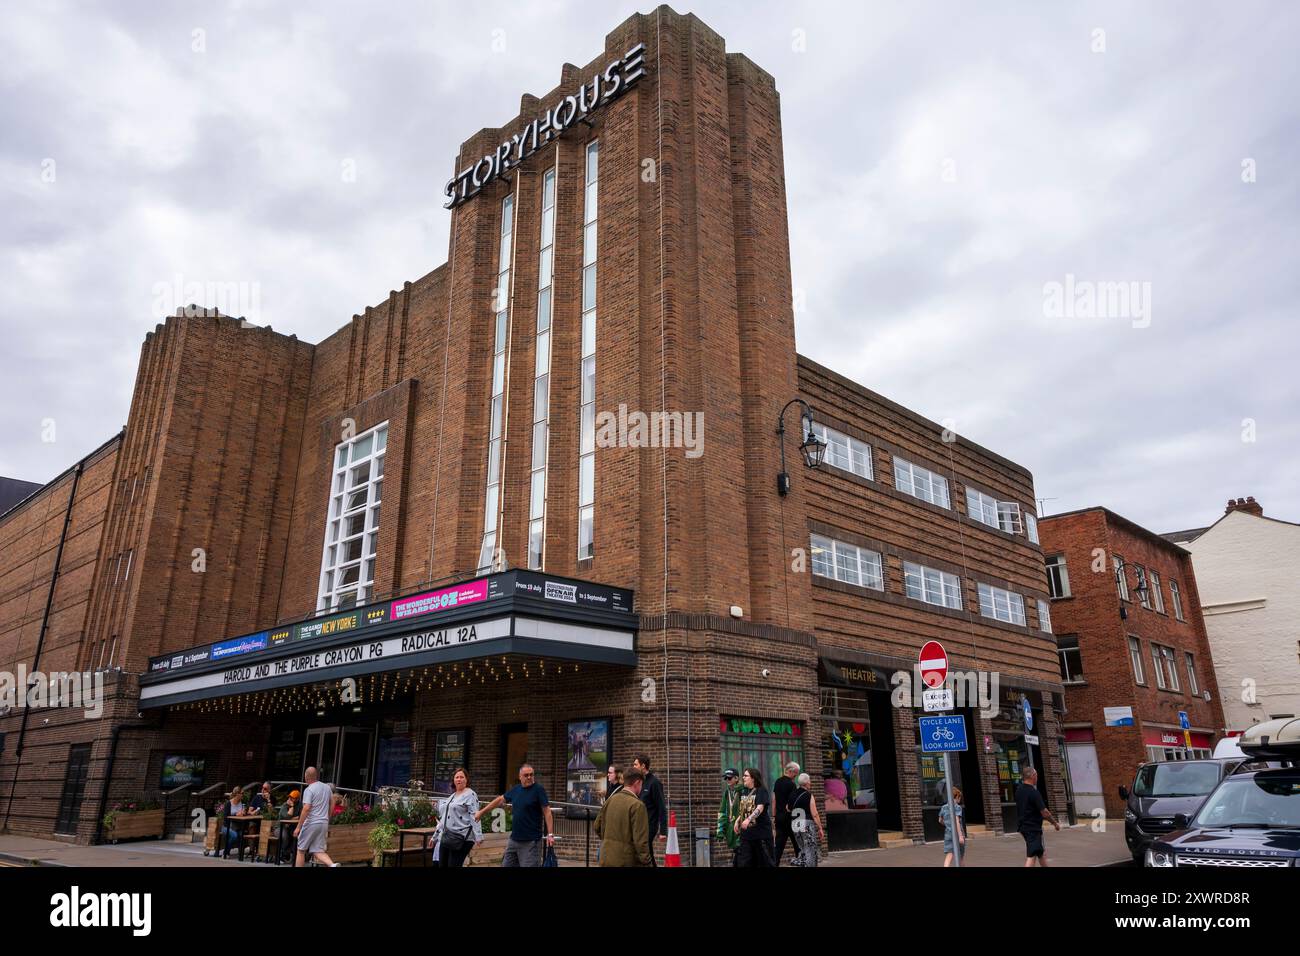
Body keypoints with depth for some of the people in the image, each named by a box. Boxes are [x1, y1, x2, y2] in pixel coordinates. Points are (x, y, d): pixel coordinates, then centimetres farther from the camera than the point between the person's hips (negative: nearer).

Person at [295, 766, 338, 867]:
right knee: (318, 851, 7)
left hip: (311, 823, -6)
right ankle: (332, 864, -16)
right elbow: (332, 803, 18)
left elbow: (306, 809, -20)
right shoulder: (327, 787, 10)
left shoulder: (309, 790, -12)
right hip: (324, 824, 6)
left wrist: (298, 827, -16)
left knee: (301, 850, 11)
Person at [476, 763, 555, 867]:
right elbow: (500, 800, 21)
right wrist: (481, 812, 26)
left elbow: (547, 812, -12)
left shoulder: (538, 789, -9)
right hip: (514, 839, 7)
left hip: (531, 841, -7)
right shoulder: (515, 790, 8)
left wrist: (550, 834, -20)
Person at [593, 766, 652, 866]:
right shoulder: (637, 805, -15)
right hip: (626, 862, -6)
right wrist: (647, 863, -12)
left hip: (606, 859, 6)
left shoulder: (610, 800, 6)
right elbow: (641, 840, -18)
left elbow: (597, 827, 15)